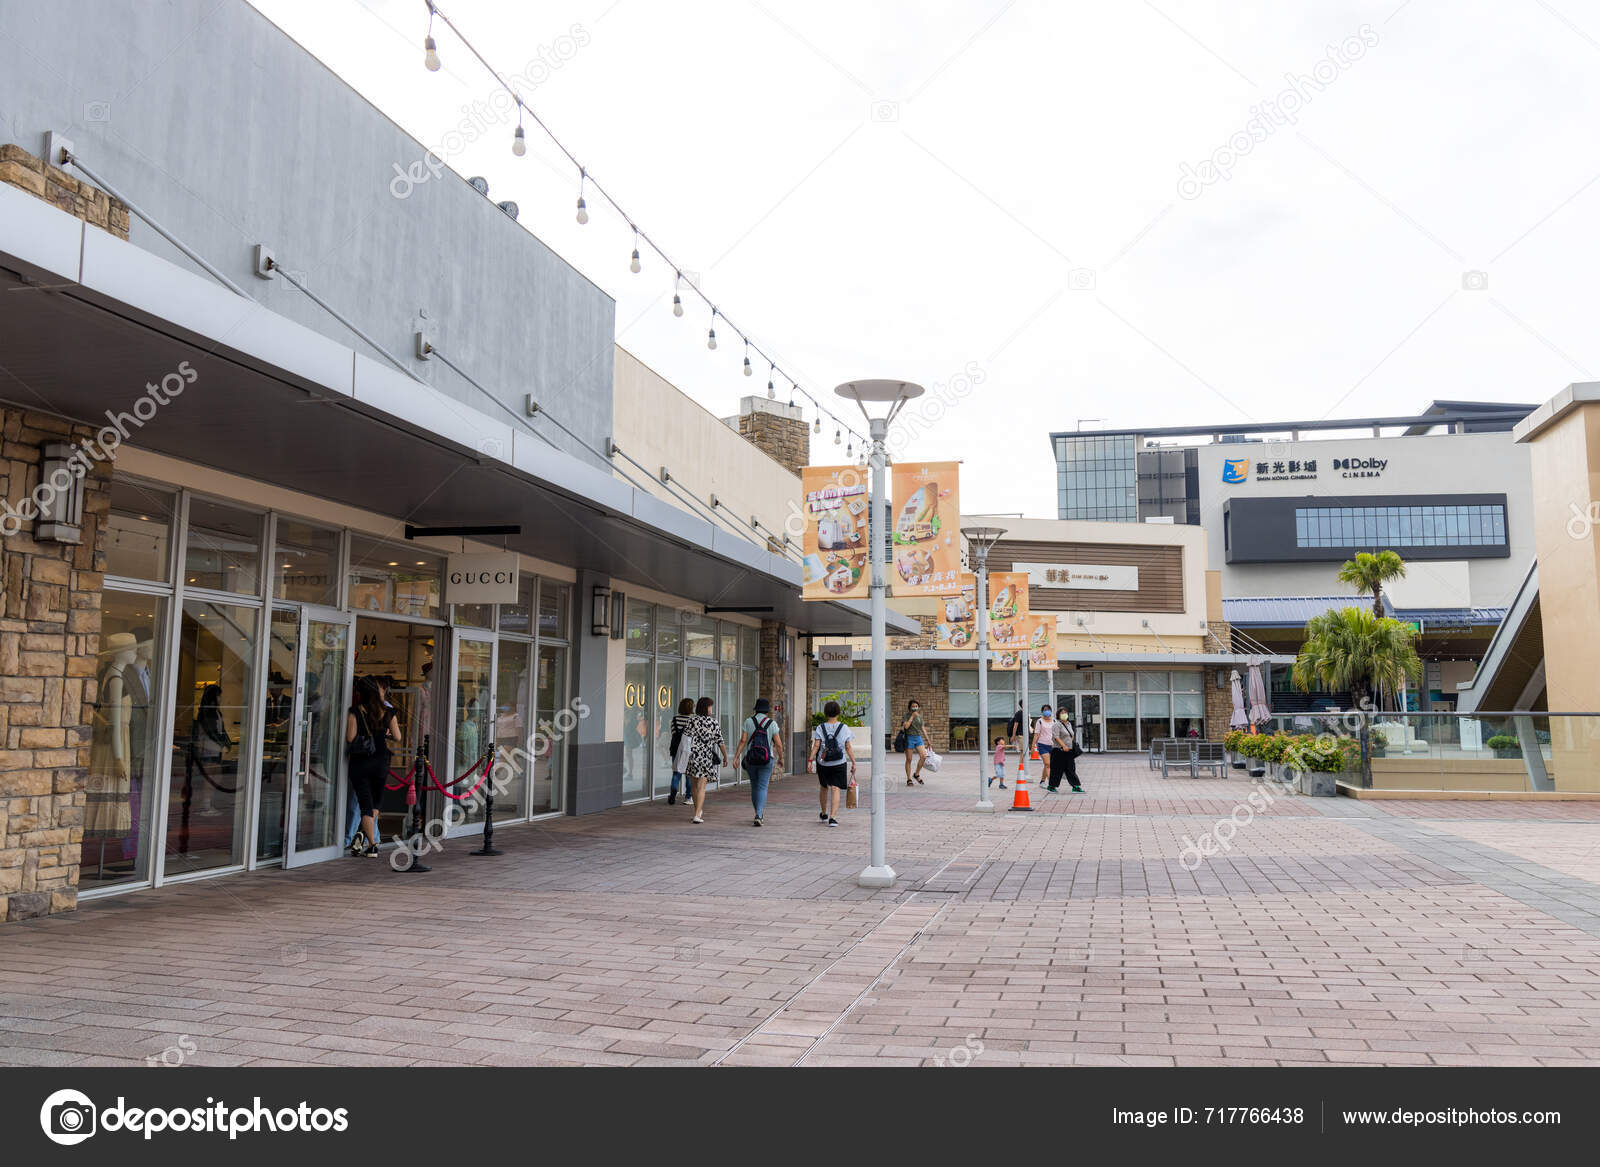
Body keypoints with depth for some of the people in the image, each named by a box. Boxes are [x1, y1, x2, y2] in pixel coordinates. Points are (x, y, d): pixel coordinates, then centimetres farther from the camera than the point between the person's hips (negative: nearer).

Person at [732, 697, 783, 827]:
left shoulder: (748, 721, -1)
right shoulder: (772, 724, -4)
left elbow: (742, 741, -8)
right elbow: (778, 744, -5)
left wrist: (736, 757, -7)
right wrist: (781, 758, 11)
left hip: (750, 759, 2)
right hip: (767, 760, -2)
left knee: (754, 786, 17)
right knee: (762, 788, -2)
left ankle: (759, 813, 31)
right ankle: (758, 816, -18)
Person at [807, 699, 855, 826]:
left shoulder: (820, 728, -4)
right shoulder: (844, 728, -3)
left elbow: (816, 746, -12)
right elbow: (848, 747, -2)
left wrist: (810, 760, -13)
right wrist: (853, 762, 4)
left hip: (823, 763, 1)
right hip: (839, 764, -1)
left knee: (823, 787, 20)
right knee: (835, 789, -2)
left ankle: (824, 814, 35)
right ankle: (832, 817, -14)